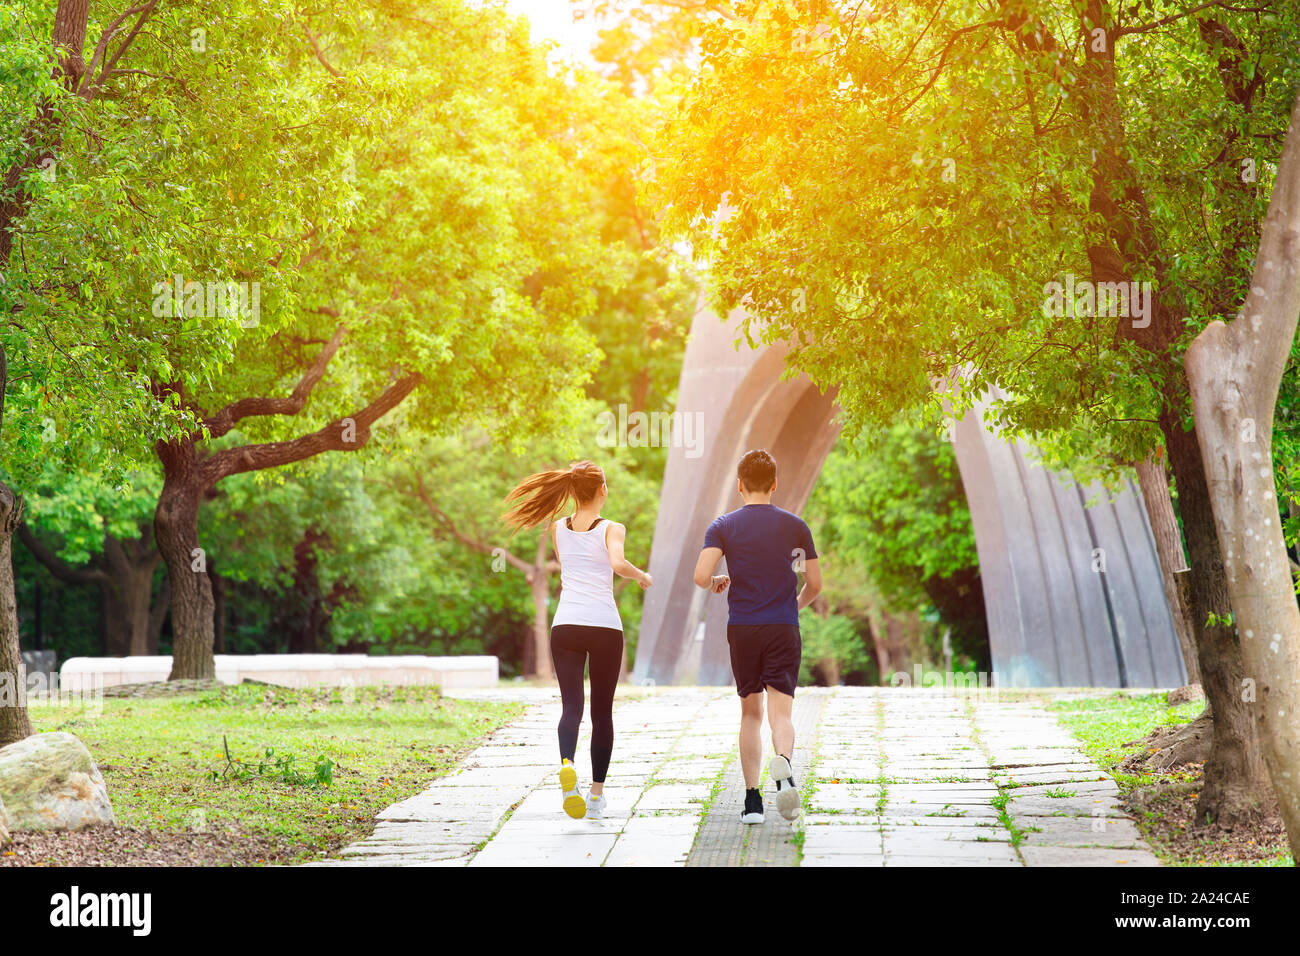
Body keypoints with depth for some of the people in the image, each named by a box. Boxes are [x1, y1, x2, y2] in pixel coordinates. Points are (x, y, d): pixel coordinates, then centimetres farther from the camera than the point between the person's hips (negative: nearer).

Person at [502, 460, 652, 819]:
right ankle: (597, 792, 13)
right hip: (605, 626, -2)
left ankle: (567, 763, -33)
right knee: (602, 710, 10)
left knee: (571, 705, -2)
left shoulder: (558, 529, 10)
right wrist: (641, 575, -2)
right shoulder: (612, 529, -2)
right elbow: (618, 563, -21)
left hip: (566, 625, 2)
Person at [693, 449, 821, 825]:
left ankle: (752, 799, 9)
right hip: (784, 628, -1)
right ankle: (783, 763, -38)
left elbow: (701, 576, -12)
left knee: (750, 713, 12)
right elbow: (815, 584, 8)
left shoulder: (724, 526, 1)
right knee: (780, 711, -6)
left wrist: (718, 582, 11)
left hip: (742, 628, 1)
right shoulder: (795, 526, 4)